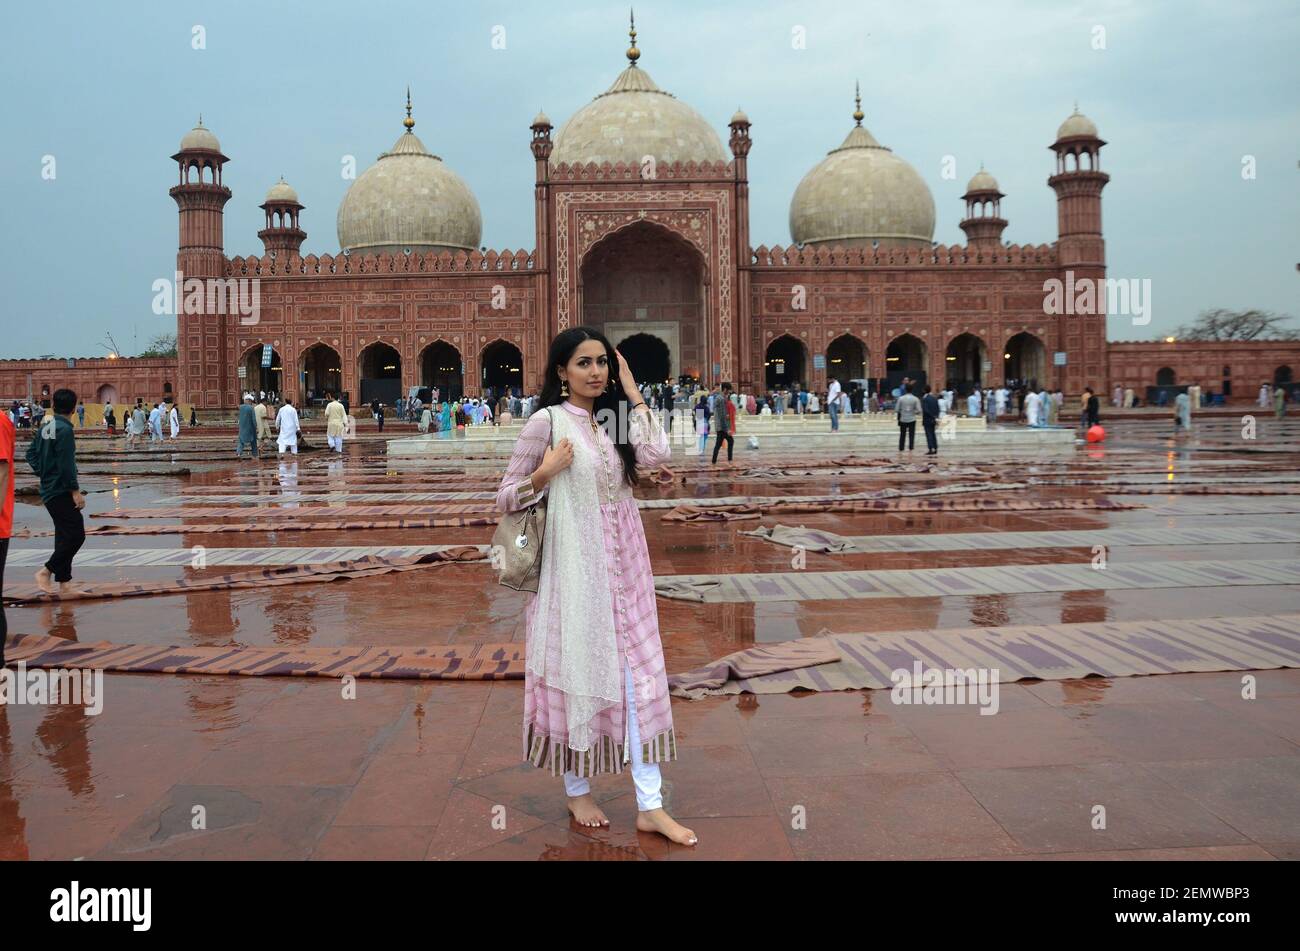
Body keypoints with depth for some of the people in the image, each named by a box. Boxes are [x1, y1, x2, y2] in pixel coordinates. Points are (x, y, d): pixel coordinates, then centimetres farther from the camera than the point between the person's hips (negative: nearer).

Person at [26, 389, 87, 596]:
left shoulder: (44, 428, 10)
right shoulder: (65, 430, -17)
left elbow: (31, 454, 14)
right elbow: (66, 464, -20)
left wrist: (43, 473, 14)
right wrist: (75, 491, -16)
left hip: (49, 490, 10)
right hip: (61, 491, -10)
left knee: (64, 535, 12)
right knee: (76, 535, -7)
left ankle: (63, 583, 14)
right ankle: (46, 571, -5)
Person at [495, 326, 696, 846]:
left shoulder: (615, 420, 9)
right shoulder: (547, 421, -7)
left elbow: (658, 453, -11)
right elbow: (505, 498, -5)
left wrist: (632, 393, -4)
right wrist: (543, 475, -23)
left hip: (622, 566, 5)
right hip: (574, 568, -5)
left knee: (637, 672, 4)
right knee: (577, 671, 6)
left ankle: (650, 805, 10)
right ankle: (577, 790, 28)